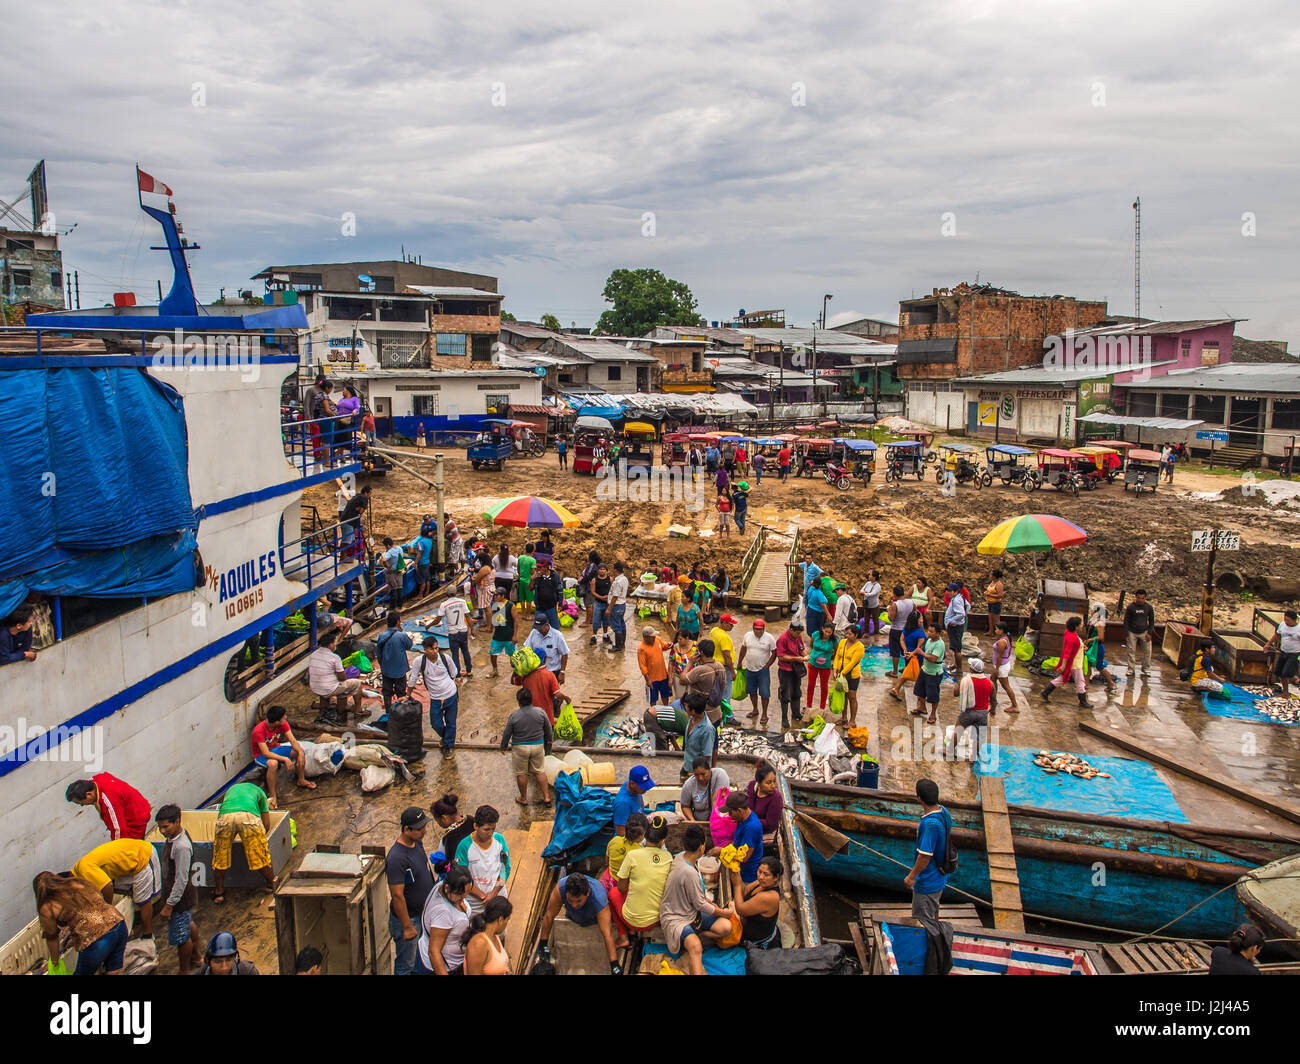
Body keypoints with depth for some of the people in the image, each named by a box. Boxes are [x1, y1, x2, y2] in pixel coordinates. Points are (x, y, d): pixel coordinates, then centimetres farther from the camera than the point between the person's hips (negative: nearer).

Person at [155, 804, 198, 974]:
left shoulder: (181, 847, -32)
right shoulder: (173, 837, -2)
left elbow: (181, 880, -28)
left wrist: (169, 905, -22)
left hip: (180, 898, -10)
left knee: (181, 936, 8)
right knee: (189, 925, 28)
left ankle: (184, 970, 26)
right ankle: (195, 956, 49)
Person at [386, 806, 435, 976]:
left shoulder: (417, 842, -4)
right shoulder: (396, 858, -31)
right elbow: (397, 896, -27)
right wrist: (407, 927, -21)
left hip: (423, 912, 8)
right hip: (407, 917, -8)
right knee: (405, 966, 10)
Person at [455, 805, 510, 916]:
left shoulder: (500, 839, -9)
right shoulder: (465, 846, -20)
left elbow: (506, 867, -2)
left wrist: (494, 893, -12)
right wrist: (483, 896, -15)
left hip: (498, 896, 3)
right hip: (474, 901, -3)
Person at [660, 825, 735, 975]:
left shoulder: (680, 856, -1)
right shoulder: (689, 873, -29)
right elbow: (700, 905, -16)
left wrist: (708, 901, 18)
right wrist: (721, 912, -1)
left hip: (691, 912, 10)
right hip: (675, 919, -10)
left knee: (726, 928, -9)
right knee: (696, 948, -37)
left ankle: (690, 940, 0)